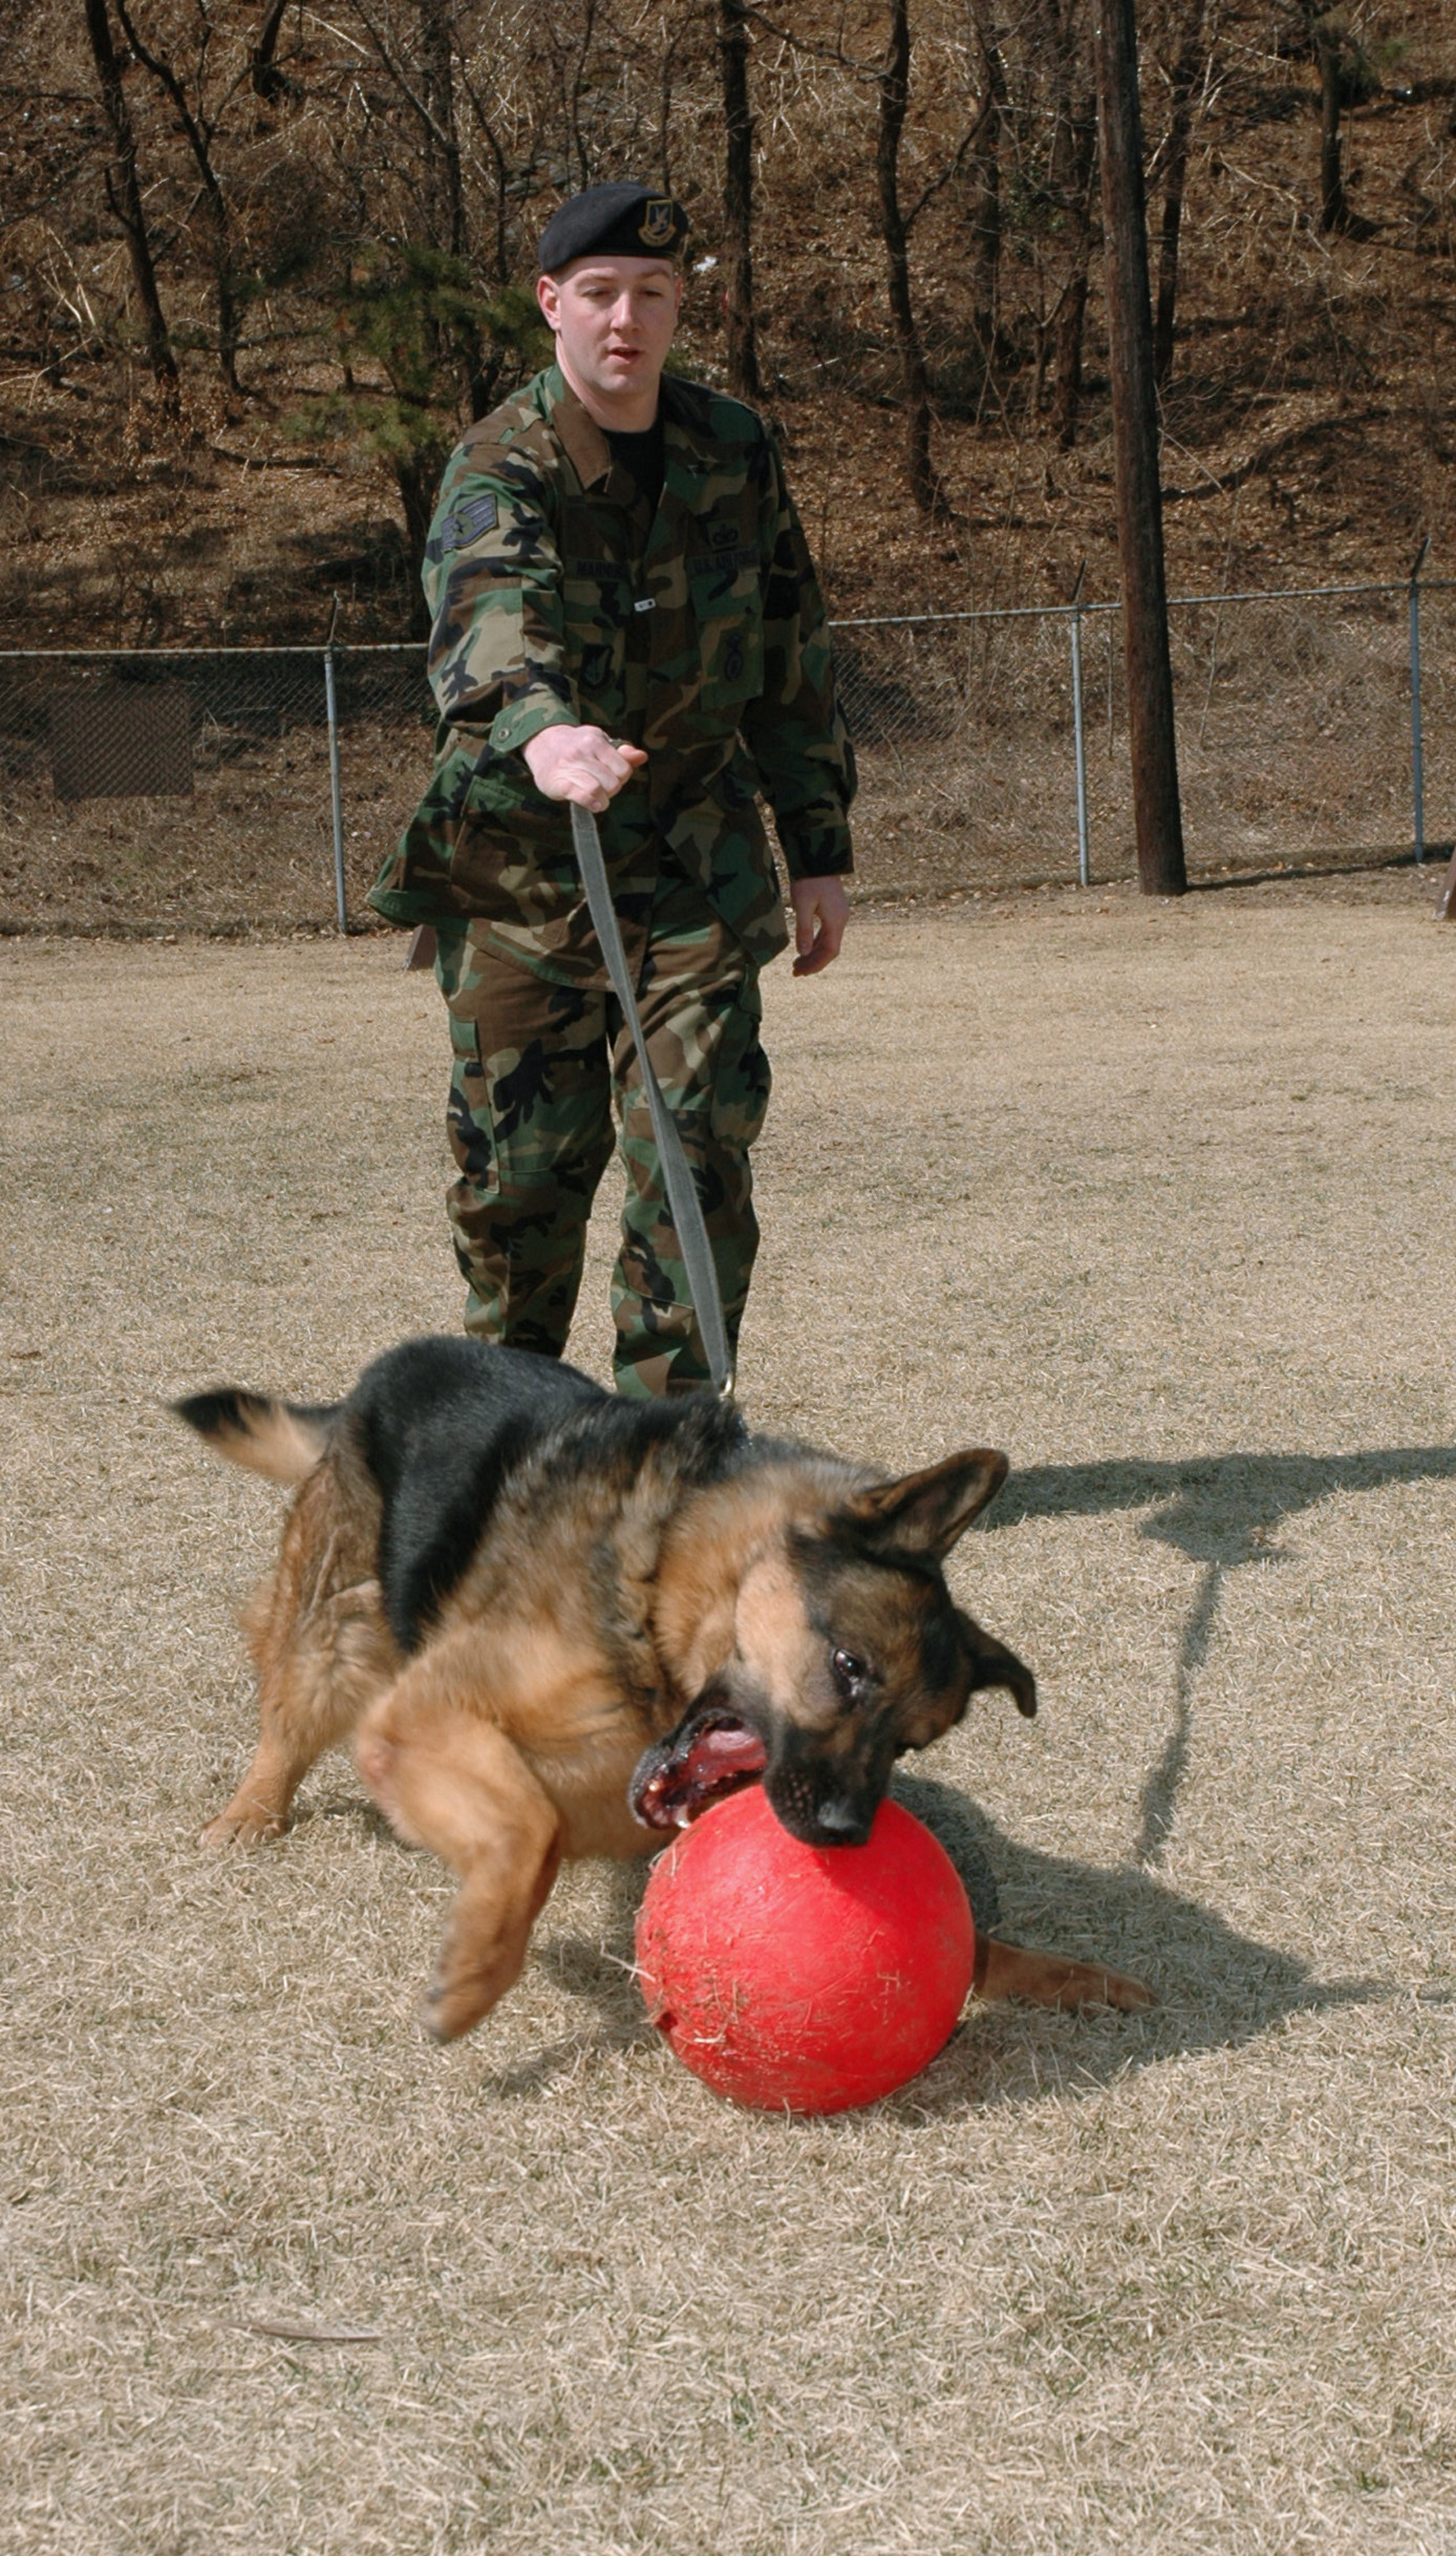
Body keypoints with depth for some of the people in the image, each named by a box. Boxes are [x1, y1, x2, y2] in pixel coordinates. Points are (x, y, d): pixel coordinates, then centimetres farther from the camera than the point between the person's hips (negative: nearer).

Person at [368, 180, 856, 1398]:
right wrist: (542, 727, -57)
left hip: (696, 872, 2)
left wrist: (820, 851, 10)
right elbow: (492, 610, -35)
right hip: (520, 871, -2)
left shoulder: (739, 452, 3)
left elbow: (793, 664, 12)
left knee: (701, 1156, -7)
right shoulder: (500, 468, -12)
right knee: (523, 1165, 5)